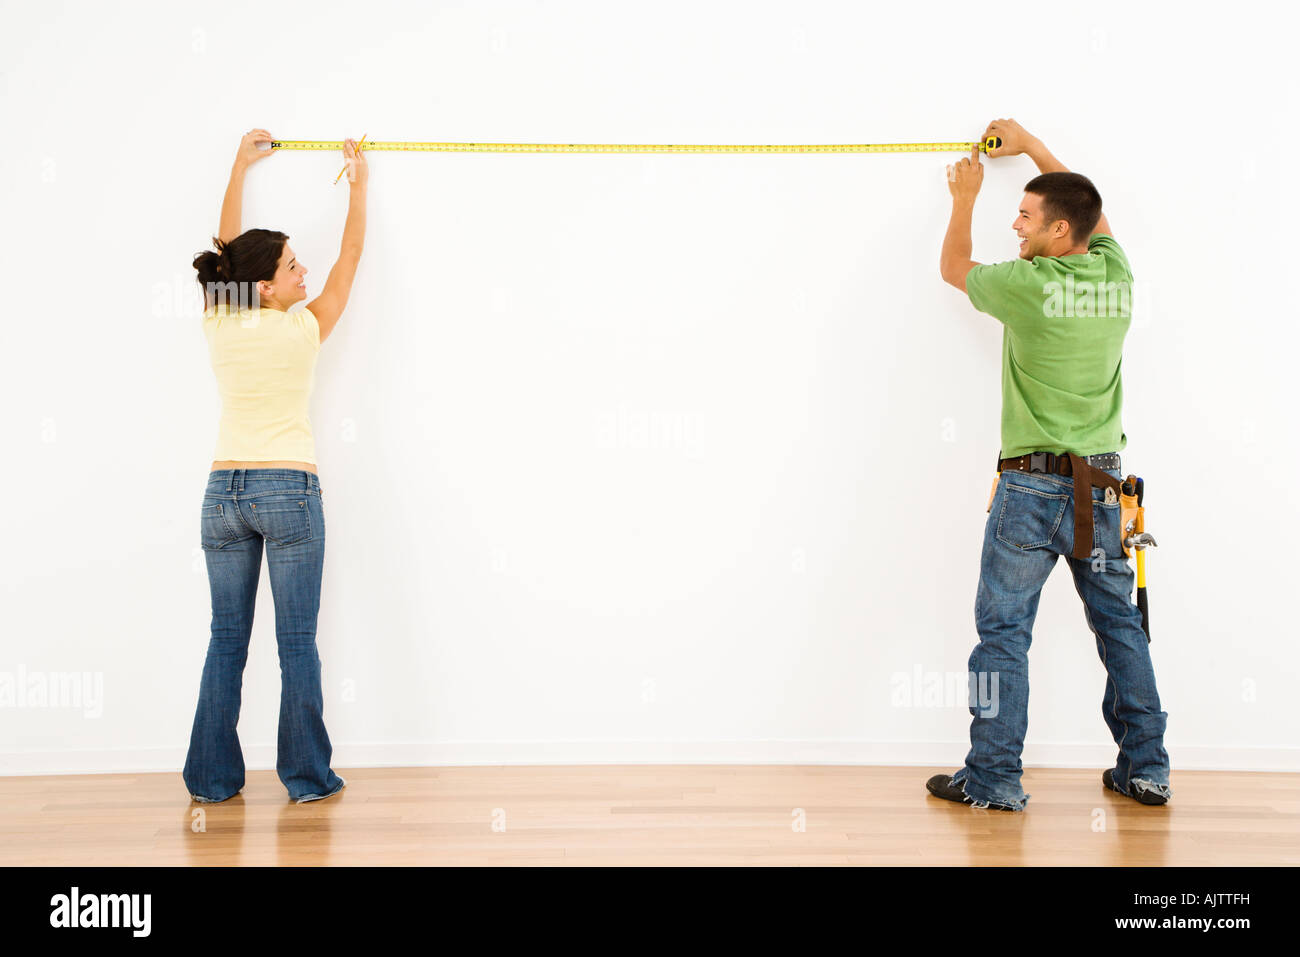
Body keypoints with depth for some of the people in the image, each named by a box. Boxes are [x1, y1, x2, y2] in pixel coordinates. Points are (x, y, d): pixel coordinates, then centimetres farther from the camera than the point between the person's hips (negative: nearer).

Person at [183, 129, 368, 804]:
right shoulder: (302, 331, -7)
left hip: (223, 492, 5)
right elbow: (350, 259, 7)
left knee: (226, 641, 11)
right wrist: (357, 184, 19)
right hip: (288, 492, -4)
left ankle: (213, 778, 18)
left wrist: (240, 167, 31)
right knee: (297, 644, 2)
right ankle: (306, 777, 10)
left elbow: (226, 248, 19)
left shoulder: (219, 326, 3)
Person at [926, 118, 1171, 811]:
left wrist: (965, 198, 25)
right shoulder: (1115, 275, 5)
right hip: (1102, 483, 6)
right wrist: (1029, 145, 34)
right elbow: (1092, 210, 26)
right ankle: (1146, 769, 23)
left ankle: (994, 779, 6)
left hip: (1032, 483, -6)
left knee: (1003, 630, 1)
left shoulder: (1027, 284, -11)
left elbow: (954, 267, 9)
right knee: (1119, 624, 14)